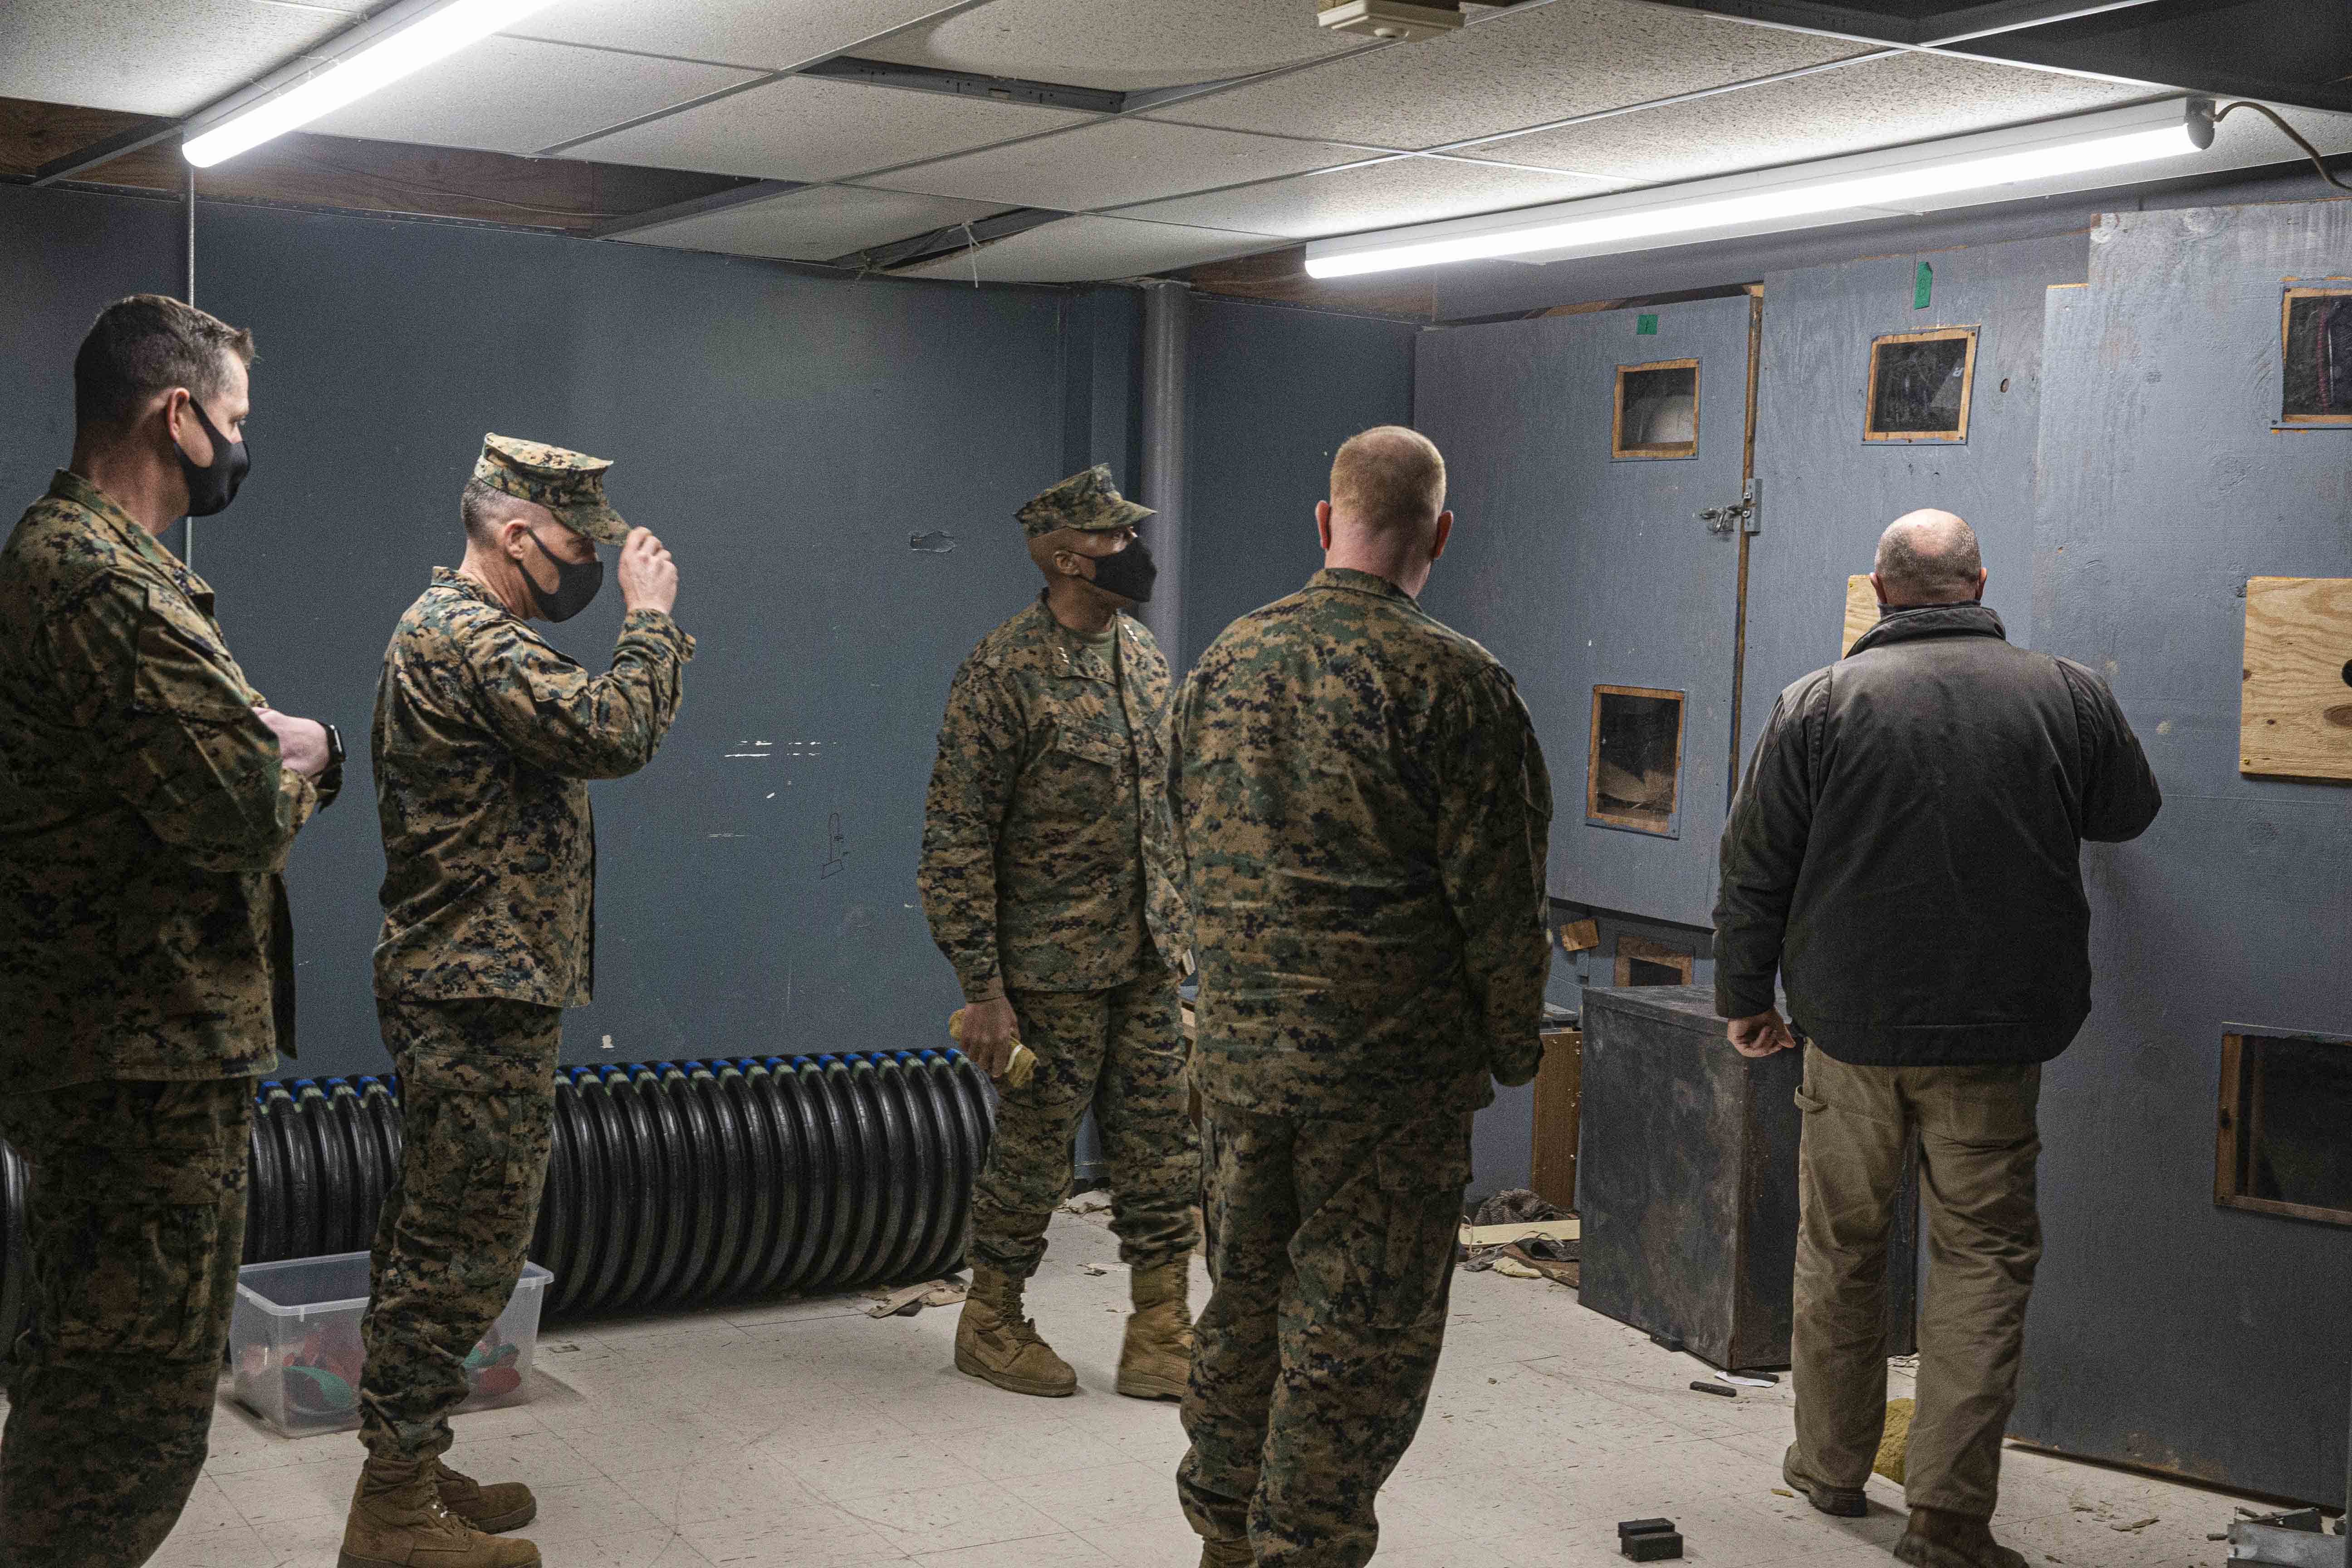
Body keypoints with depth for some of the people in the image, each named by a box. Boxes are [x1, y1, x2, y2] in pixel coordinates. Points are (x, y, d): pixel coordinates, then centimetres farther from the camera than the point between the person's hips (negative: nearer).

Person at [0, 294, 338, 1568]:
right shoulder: (106, 579, -20)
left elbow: (195, 746, 16)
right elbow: (247, 810, -25)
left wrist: (282, 748, -5)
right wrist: (297, 768, -3)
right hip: (151, 1053, -11)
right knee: (141, 1412, -2)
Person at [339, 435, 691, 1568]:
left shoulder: (454, 628, 19)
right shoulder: (469, 637, -17)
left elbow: (577, 731, 19)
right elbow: (615, 734, -25)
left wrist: (645, 627, 9)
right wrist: (652, 617, -12)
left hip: (458, 991, 11)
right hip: (483, 999, -11)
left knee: (436, 1239, 16)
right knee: (465, 1243, -6)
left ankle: (408, 1473, 25)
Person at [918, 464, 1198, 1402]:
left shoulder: (1142, 655, 9)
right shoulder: (1003, 674, -15)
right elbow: (956, 839, -15)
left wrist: (1178, 930, 17)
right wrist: (983, 987, -17)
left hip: (1147, 964, 7)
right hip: (1052, 971, -7)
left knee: (1163, 1155, 8)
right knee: (1034, 1155, 5)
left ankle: (1161, 1341, 18)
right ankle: (991, 1326, 24)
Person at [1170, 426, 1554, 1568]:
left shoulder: (1225, 661, 6)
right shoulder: (1454, 682, -14)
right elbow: (1499, 899, -12)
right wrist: (1514, 1047, 2)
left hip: (1237, 1050, 6)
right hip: (1389, 1069, -6)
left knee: (1243, 1300, 19)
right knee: (1357, 1327, 6)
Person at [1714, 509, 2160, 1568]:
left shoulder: (1819, 703, -5)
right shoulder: (2068, 696, -2)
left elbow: (1755, 872, -2)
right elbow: (2129, 814, 17)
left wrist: (1745, 994, 10)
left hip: (1851, 1025, 0)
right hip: (1995, 1039, 0)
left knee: (1840, 1244, 15)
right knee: (1984, 1255, 7)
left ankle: (1831, 1465, 27)